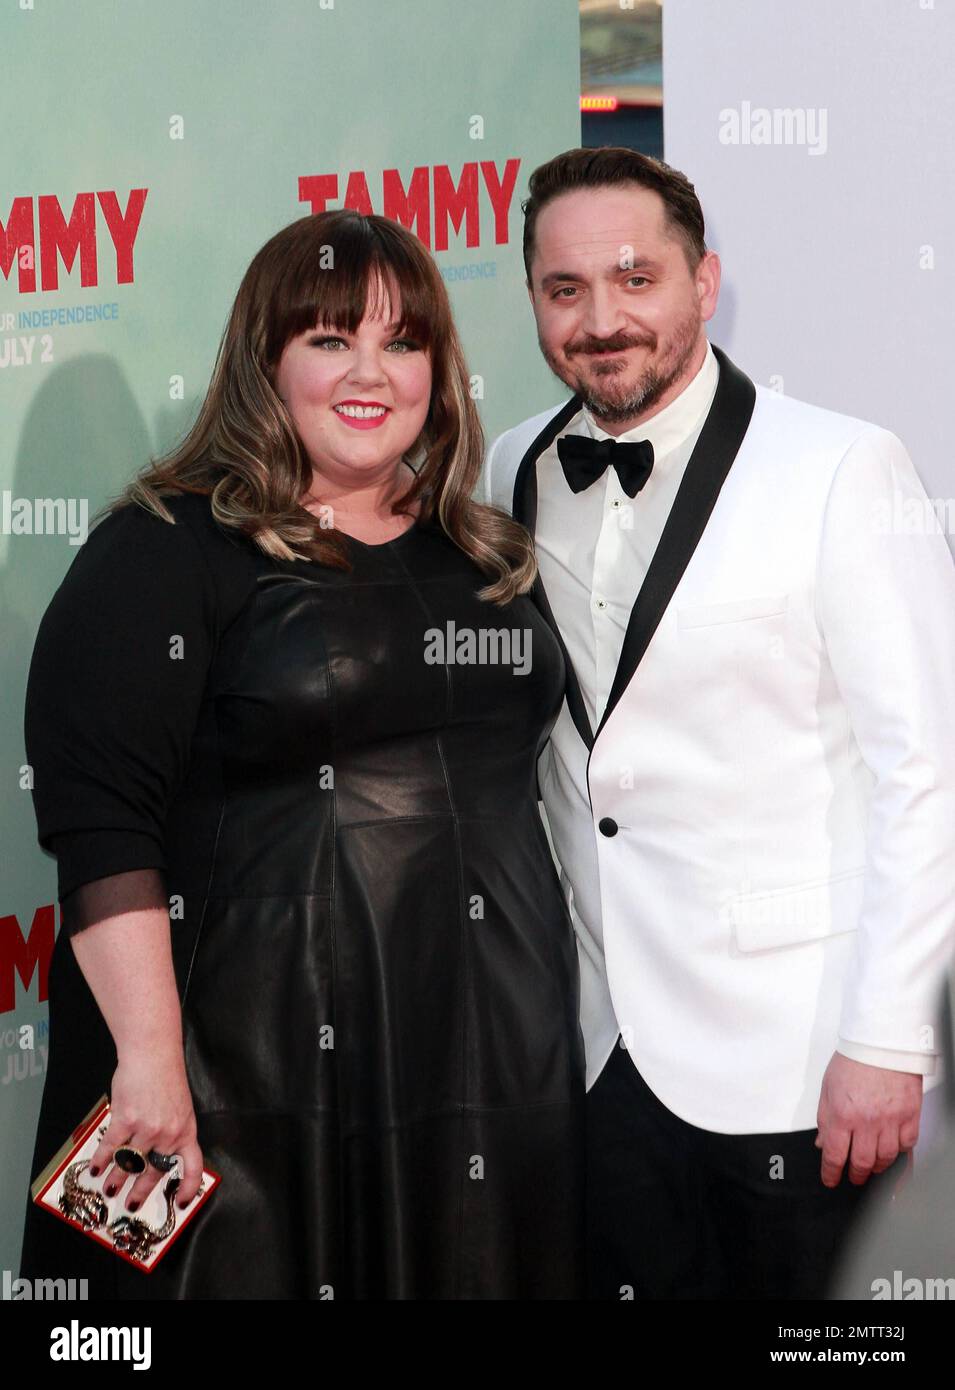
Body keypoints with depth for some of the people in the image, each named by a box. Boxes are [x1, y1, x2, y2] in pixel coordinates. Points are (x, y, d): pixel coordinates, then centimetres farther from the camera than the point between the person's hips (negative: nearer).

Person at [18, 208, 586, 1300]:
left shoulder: (488, 558, 13)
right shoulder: (164, 553, -6)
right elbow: (100, 826, -13)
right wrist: (149, 1056, -20)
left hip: (494, 1080, 6)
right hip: (257, 1096, -5)